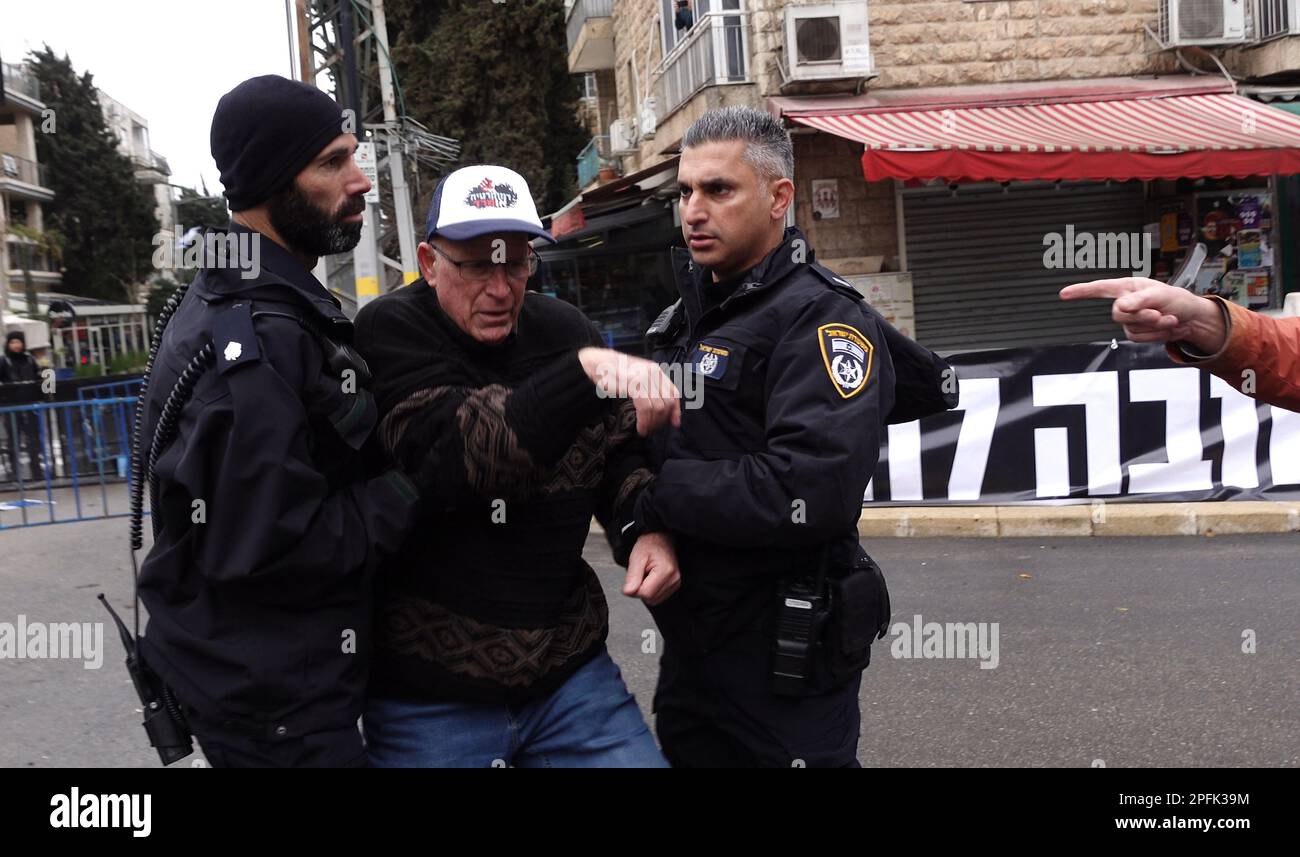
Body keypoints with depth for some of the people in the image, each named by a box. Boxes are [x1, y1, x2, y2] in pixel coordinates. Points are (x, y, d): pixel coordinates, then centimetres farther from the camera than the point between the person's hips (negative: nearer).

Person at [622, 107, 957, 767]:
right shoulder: (689, 311, 7)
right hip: (691, 640, 8)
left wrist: (650, 494, -20)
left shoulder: (818, 318, -18)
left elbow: (811, 493, -29)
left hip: (785, 656, -8)